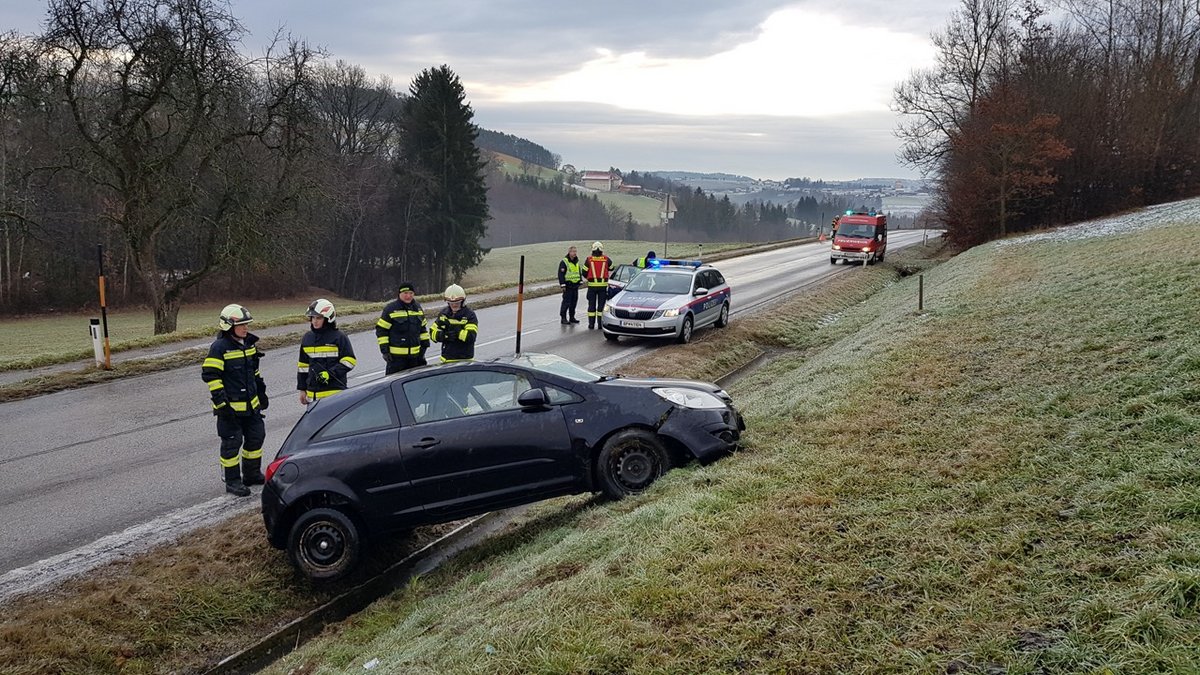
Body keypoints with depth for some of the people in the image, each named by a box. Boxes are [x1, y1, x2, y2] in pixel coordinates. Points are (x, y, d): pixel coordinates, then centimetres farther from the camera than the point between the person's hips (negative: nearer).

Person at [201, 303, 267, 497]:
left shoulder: (248, 344, 9)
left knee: (256, 437, 15)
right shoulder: (219, 348, -16)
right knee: (232, 443, 0)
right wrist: (221, 401, -20)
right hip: (231, 407, -8)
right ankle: (232, 481, 11)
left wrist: (261, 392, 21)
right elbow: (210, 375, -17)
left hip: (251, 404, 8)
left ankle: (252, 474, 31)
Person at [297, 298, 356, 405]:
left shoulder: (339, 337, -5)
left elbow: (349, 361, -6)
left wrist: (330, 374, -16)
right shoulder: (307, 338, 12)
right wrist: (302, 389, 17)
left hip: (334, 391, -5)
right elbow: (303, 366, 18)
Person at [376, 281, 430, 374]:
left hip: (415, 354, 6)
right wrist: (384, 350, -11)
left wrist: (424, 345, 15)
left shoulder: (417, 308, 11)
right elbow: (381, 330, -7)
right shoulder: (391, 309, -7)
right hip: (396, 355, -6)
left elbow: (423, 328, 21)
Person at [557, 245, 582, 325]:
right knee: (566, 302, -8)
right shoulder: (564, 262, -8)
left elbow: (580, 272, 26)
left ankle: (572, 317, 19)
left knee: (574, 302, 10)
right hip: (568, 285, -7)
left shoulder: (577, 262, 15)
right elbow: (561, 274, -11)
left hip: (575, 285, 7)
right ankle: (563, 318, -4)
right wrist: (562, 284, -17)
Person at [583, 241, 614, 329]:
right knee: (601, 305, 7)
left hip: (592, 285, 0)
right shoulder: (606, 259, -3)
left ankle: (591, 324, 6)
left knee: (591, 305, 7)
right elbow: (611, 268, 14)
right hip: (603, 285, 0)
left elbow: (584, 273, -1)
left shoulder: (589, 259, -5)